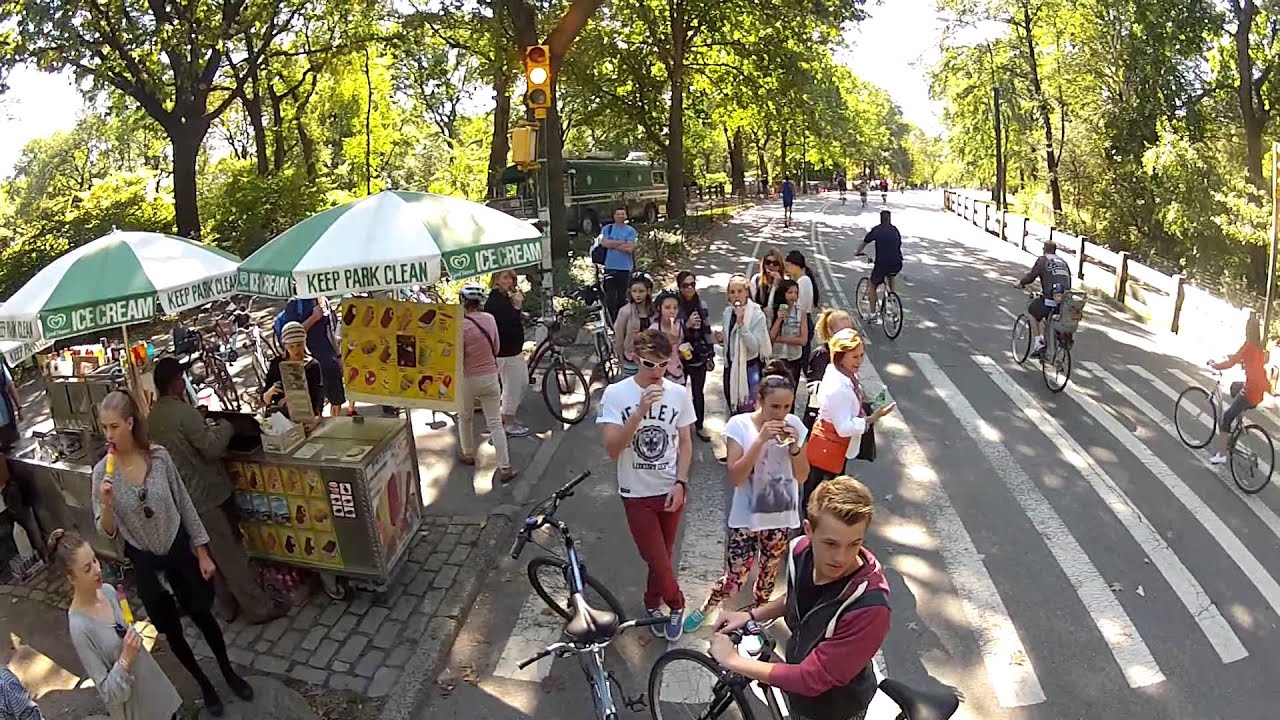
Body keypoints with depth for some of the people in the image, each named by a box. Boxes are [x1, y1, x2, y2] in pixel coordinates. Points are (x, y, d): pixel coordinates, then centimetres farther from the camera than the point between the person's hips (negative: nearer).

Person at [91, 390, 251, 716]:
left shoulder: (159, 456, -16)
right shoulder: (103, 472, -16)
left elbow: (184, 505, -5)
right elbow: (107, 532, -13)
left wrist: (202, 553, -1)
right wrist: (106, 503, -34)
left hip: (179, 549, 0)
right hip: (144, 561, 0)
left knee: (202, 615, 15)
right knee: (170, 629, 17)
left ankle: (229, 672, 40)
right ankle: (204, 684, 40)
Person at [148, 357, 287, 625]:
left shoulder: (152, 417, 6)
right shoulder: (183, 411, -21)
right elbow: (212, 448, -22)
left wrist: (207, 429, 18)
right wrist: (225, 427, -6)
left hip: (185, 497, 8)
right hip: (208, 492, -8)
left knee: (214, 555, 18)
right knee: (233, 554, 1)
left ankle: (229, 607, 28)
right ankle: (259, 608, 9)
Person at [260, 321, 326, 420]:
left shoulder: (312, 366, 2)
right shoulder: (276, 365, 6)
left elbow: (318, 400, -6)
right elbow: (265, 401, 7)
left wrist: (316, 415, -27)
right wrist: (270, 393, -16)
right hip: (281, 416, 2)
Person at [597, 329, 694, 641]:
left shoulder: (679, 393, -7)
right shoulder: (615, 394, -16)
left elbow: (685, 442, 3)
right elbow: (613, 449, -22)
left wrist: (680, 483, -7)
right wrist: (641, 411, -33)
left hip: (671, 490, 3)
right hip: (637, 494, -2)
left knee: (662, 557, 16)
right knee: (658, 560, 0)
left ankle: (653, 606, 43)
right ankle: (676, 605, 29)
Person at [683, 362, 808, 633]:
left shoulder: (794, 425, -6)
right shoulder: (739, 424, -15)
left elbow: (802, 476, -1)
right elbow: (735, 477, -21)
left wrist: (794, 446, -20)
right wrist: (761, 439, -30)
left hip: (781, 517, 3)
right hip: (747, 518, -3)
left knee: (769, 574, 19)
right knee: (735, 578, 0)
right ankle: (704, 609, 29)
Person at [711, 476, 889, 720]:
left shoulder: (869, 606, -39)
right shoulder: (802, 550, -20)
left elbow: (811, 679, -32)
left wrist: (733, 661, -24)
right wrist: (752, 615, -5)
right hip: (799, 683, 5)